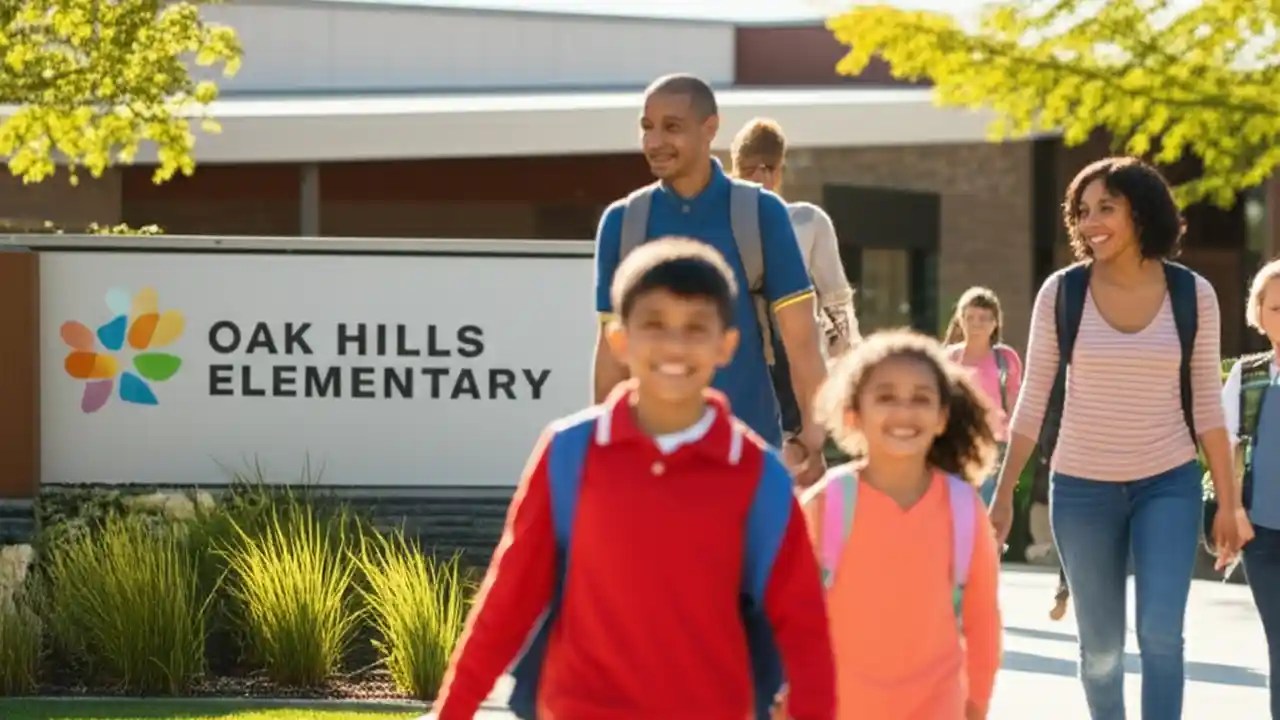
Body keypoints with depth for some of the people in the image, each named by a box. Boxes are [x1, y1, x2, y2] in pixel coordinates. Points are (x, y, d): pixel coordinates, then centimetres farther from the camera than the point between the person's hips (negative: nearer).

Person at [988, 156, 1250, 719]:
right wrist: (1004, 493, 2)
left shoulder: (1192, 294, -4)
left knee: (1162, 635, -13)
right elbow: (1034, 400, 2)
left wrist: (1229, 500, 1)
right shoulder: (1062, 293, -5)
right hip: (1081, 487, 1)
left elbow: (1206, 403, 2)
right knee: (1100, 647, 8)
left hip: (1169, 484, -1)